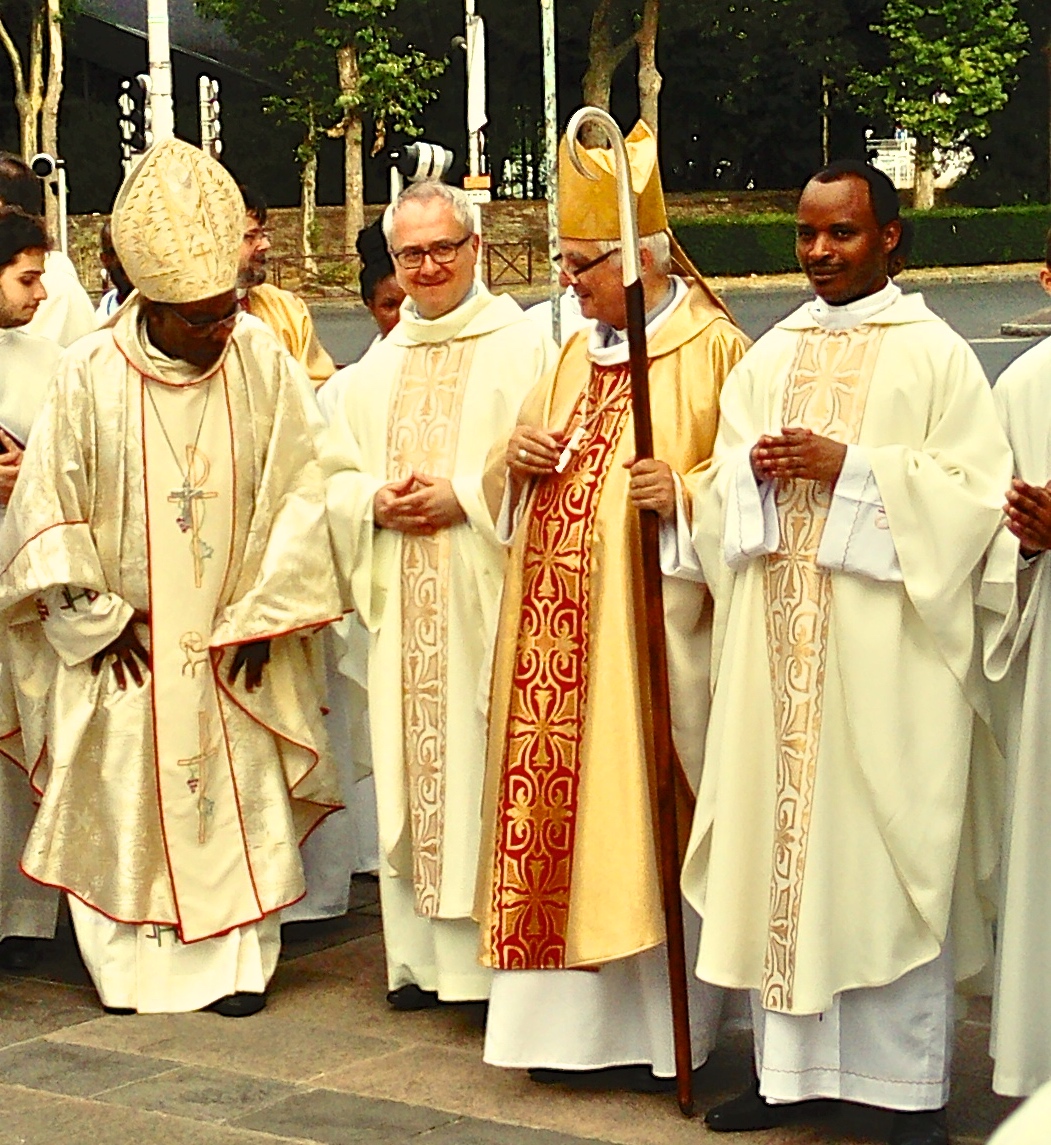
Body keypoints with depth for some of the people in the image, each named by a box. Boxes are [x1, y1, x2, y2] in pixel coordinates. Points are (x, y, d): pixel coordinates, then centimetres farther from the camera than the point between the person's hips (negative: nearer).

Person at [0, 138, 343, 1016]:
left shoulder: (260, 359, -7)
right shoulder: (91, 373, -12)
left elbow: (297, 491, -4)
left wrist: (263, 615, -6)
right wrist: (98, 619, -6)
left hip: (231, 637, 1)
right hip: (124, 640, -1)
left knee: (238, 795, 4)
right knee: (123, 796, 3)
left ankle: (237, 959, 15)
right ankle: (130, 961, 17)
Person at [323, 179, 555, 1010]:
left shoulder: (525, 348, -1)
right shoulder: (379, 367, 17)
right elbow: (339, 474, 17)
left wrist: (465, 496, -16)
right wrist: (377, 501, -3)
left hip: (488, 599, -5)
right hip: (404, 609, 5)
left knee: (489, 759, -5)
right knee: (413, 769, 7)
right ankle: (423, 952, 15)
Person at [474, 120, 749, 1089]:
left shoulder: (713, 350, -5)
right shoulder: (575, 355, 17)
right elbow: (516, 491, 23)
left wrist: (687, 489, -26)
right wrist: (518, 457, 1)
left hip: (652, 620, -7)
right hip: (556, 625, 7)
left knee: (644, 813, -3)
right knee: (556, 804, 7)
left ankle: (658, 1026, 10)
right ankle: (574, 1016, 17)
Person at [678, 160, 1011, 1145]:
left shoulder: (934, 355, 1)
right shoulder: (768, 359, 15)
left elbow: (975, 487, -8)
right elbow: (717, 497, 16)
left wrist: (849, 466, -16)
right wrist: (752, 471, -6)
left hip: (884, 650, -5)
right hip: (776, 647, 5)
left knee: (891, 855, -3)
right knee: (778, 843, 5)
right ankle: (785, 1064, 15)